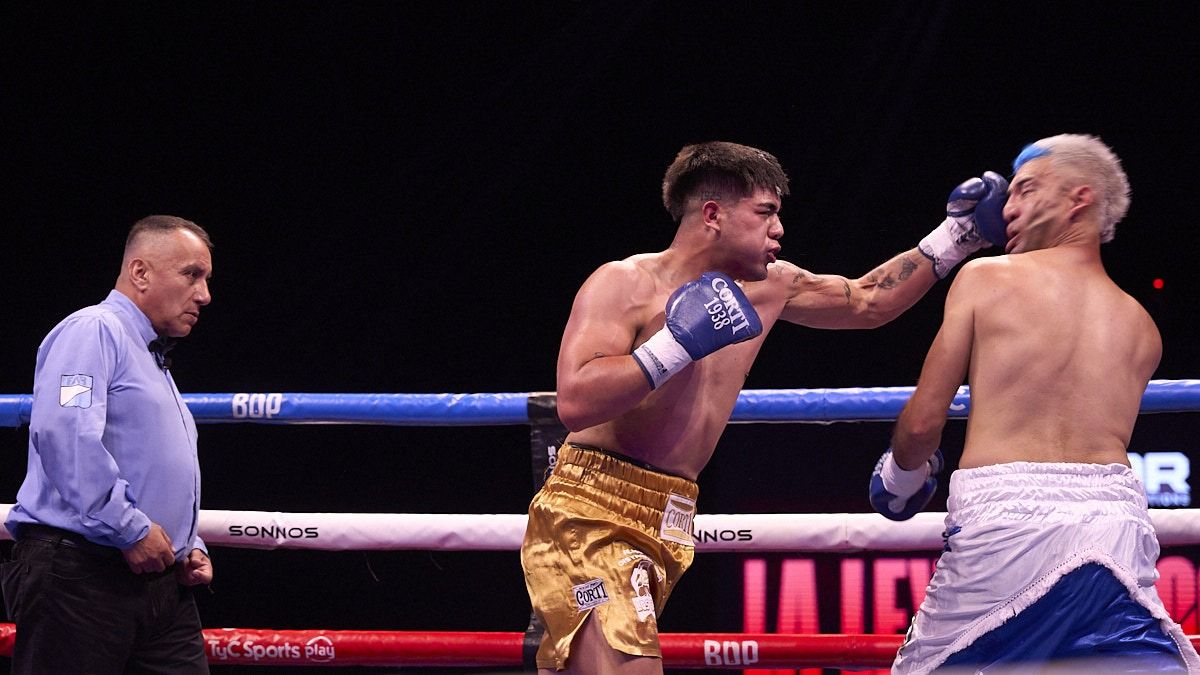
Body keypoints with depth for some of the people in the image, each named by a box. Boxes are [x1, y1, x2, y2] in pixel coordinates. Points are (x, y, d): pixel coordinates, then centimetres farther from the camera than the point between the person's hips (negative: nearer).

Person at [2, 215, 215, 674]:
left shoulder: (157, 365, 27)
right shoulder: (93, 332, -6)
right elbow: (64, 433, -23)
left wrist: (188, 549, 15)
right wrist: (130, 531, -21)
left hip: (161, 583, 10)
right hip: (77, 578, -9)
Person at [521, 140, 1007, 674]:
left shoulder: (767, 286, 12)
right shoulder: (624, 285, -10)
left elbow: (869, 302, 26)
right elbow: (575, 402, -23)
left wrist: (954, 238, 18)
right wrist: (680, 343, -23)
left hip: (664, 529, 8)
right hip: (587, 519, -8)